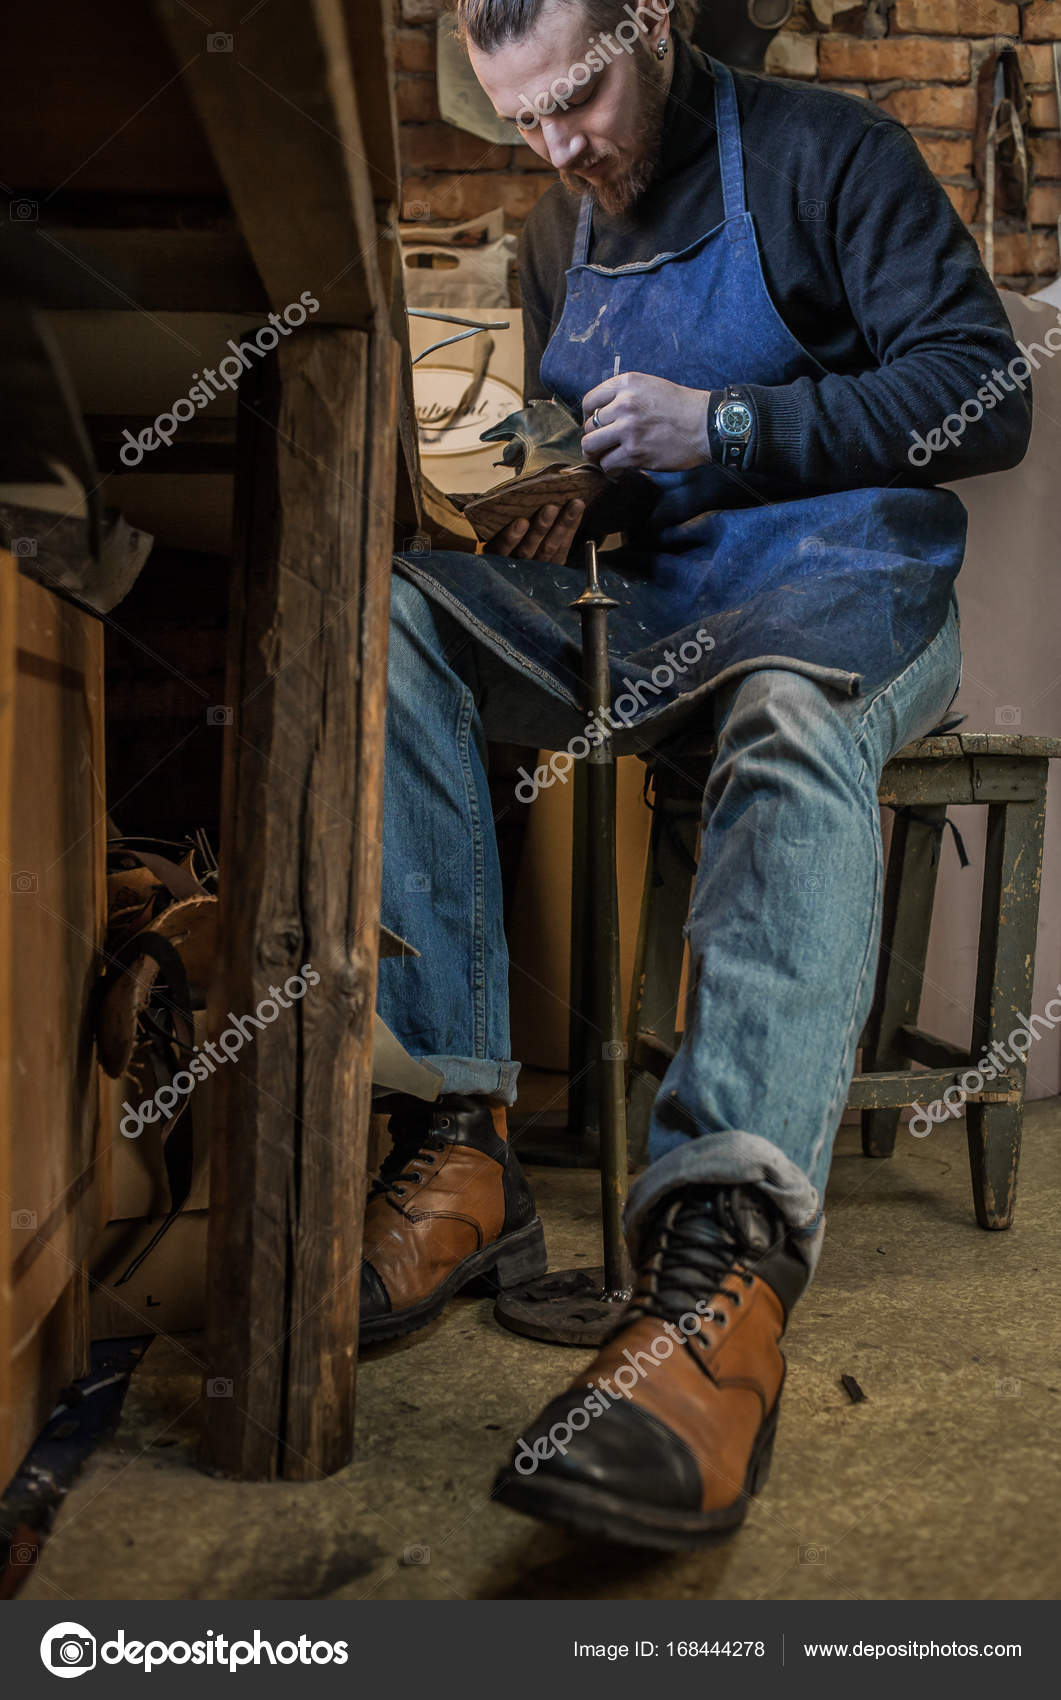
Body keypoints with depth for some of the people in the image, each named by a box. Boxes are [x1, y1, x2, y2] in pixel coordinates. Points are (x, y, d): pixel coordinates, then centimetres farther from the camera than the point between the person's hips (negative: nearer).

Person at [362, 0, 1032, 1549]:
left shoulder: (827, 154, 1)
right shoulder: (559, 236, 19)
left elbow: (985, 403, -8)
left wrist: (723, 425, -17)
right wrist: (555, 501, 1)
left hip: (847, 590, -4)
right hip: (645, 607, 5)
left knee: (795, 717, -41)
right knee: (388, 615, -22)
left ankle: (725, 1258, -57)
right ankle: (456, 1140, -31)